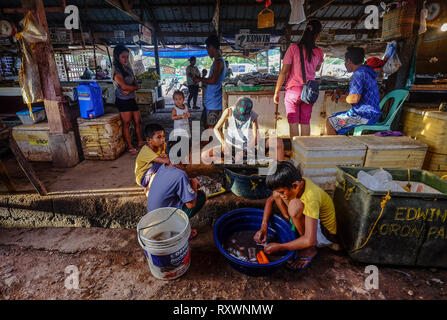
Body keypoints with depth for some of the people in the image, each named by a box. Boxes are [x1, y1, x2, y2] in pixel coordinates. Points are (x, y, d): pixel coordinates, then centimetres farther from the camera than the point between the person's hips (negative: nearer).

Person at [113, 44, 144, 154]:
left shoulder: (128, 69, 13)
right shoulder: (116, 71, -9)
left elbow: (136, 85, 6)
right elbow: (124, 86, -20)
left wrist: (129, 89, -13)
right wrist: (134, 87, -4)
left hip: (132, 99, 7)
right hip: (123, 100, -7)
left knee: (138, 121, 7)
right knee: (127, 123, -2)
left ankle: (140, 142, 19)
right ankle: (130, 147, 6)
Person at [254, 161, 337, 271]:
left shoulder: (311, 197, -36)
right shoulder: (295, 184, -14)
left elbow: (309, 241, -39)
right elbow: (270, 200, -1)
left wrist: (279, 247, -28)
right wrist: (263, 227, -11)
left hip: (326, 233, -6)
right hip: (309, 219, 7)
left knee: (295, 205, -35)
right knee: (276, 194, -9)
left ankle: (309, 250, -14)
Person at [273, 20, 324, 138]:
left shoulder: (293, 48, -8)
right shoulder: (319, 52, 2)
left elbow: (283, 72, -9)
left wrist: (276, 92, -3)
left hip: (293, 90, -3)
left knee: (293, 123, 5)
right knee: (306, 122, 13)